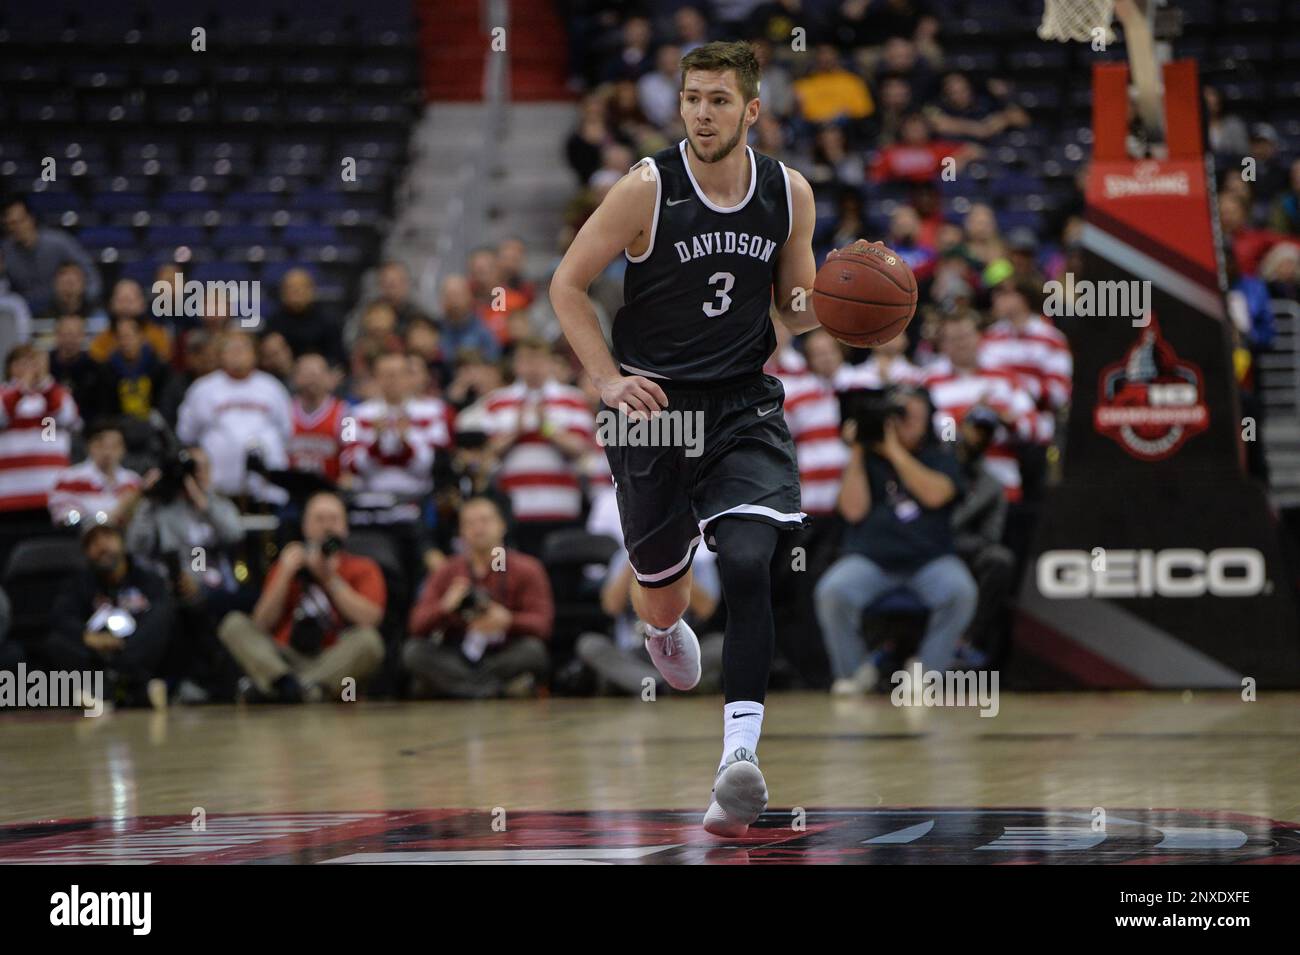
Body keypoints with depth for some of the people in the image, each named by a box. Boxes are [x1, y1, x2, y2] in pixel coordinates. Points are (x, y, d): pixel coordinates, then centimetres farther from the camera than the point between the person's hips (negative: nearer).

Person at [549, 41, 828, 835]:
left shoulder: (789, 194, -2)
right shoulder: (648, 189, -12)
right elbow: (567, 284, -4)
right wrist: (608, 381, -14)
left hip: (745, 404, 1)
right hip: (654, 404, -1)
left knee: (749, 564, -21)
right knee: (661, 587, 11)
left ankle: (741, 756, -27)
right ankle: (665, 629, 53)